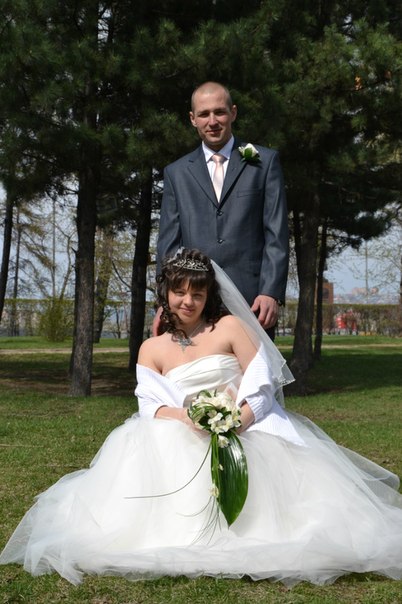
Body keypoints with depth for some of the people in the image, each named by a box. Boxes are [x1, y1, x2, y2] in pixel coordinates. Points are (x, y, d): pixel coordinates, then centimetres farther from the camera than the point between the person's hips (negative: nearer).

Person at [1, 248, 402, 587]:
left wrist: (237, 422, -22)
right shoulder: (152, 349, 17)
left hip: (246, 430, -1)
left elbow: (262, 385, -1)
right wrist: (189, 418, -24)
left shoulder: (230, 327, 10)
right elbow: (152, 405, 1)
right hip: (181, 440, 2)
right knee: (149, 447, -32)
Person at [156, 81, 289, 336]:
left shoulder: (265, 162, 10)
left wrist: (271, 293, -8)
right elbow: (169, 243, 12)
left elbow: (277, 234, 3)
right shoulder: (176, 173, 15)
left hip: (252, 299, -1)